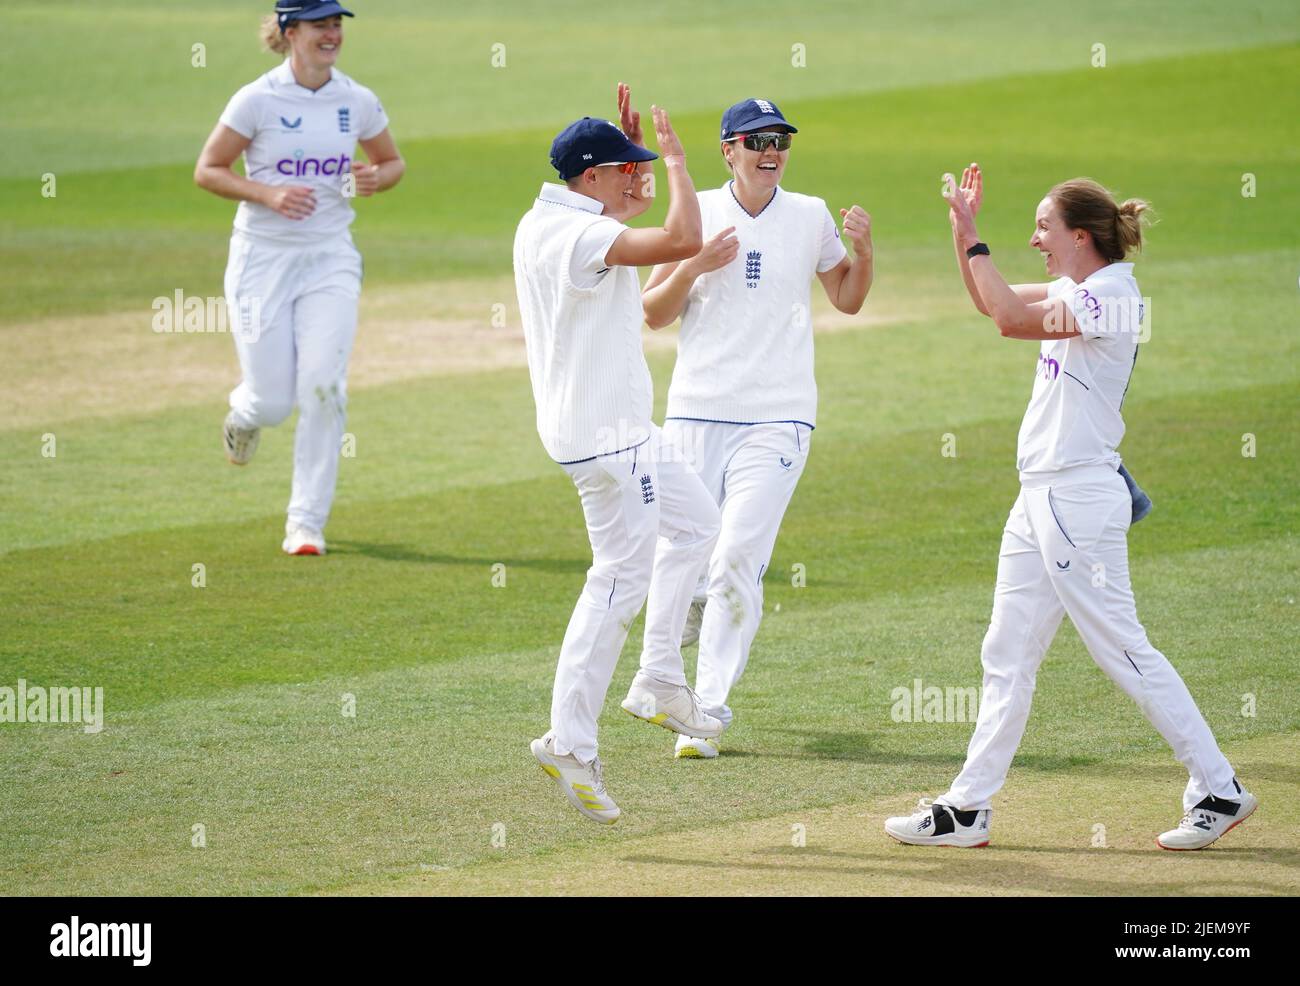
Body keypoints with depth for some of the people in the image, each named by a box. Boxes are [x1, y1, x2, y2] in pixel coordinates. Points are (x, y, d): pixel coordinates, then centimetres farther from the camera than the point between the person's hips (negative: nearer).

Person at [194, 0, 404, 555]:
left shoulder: (358, 102, 3)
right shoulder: (257, 100, -8)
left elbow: (393, 162, 17)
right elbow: (207, 171, -4)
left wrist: (375, 179, -6)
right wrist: (267, 193, -19)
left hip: (330, 259, 2)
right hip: (263, 258, -2)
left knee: (323, 387, -12)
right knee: (272, 401, -3)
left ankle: (307, 523, -3)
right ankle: (245, 414, 37)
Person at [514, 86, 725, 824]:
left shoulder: (542, 222, 10)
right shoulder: (581, 236, -21)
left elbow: (633, 207, 31)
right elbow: (683, 240, -30)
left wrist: (632, 149, 17)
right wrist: (676, 159, -16)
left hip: (621, 428, 11)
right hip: (603, 434, -11)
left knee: (697, 524, 22)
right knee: (623, 576, -9)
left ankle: (660, 685, 24)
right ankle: (571, 741, -8)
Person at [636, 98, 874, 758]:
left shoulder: (810, 217, 6)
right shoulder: (699, 214, 3)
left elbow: (847, 300, 18)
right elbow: (653, 313, 3)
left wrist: (863, 251, -1)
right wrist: (696, 265, -13)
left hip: (777, 419, -1)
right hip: (695, 413, 1)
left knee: (737, 560, -11)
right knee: (675, 556, 1)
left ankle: (707, 710, -8)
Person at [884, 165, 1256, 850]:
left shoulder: (1112, 295, -14)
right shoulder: (1075, 291, 13)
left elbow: (1012, 319, -23)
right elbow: (993, 302, 27)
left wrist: (972, 238, -15)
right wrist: (963, 231, 15)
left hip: (1080, 496, -10)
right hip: (1040, 497, 10)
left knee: (1123, 651, -7)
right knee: (1007, 654, 9)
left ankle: (1219, 790, 1)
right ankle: (967, 809, 11)